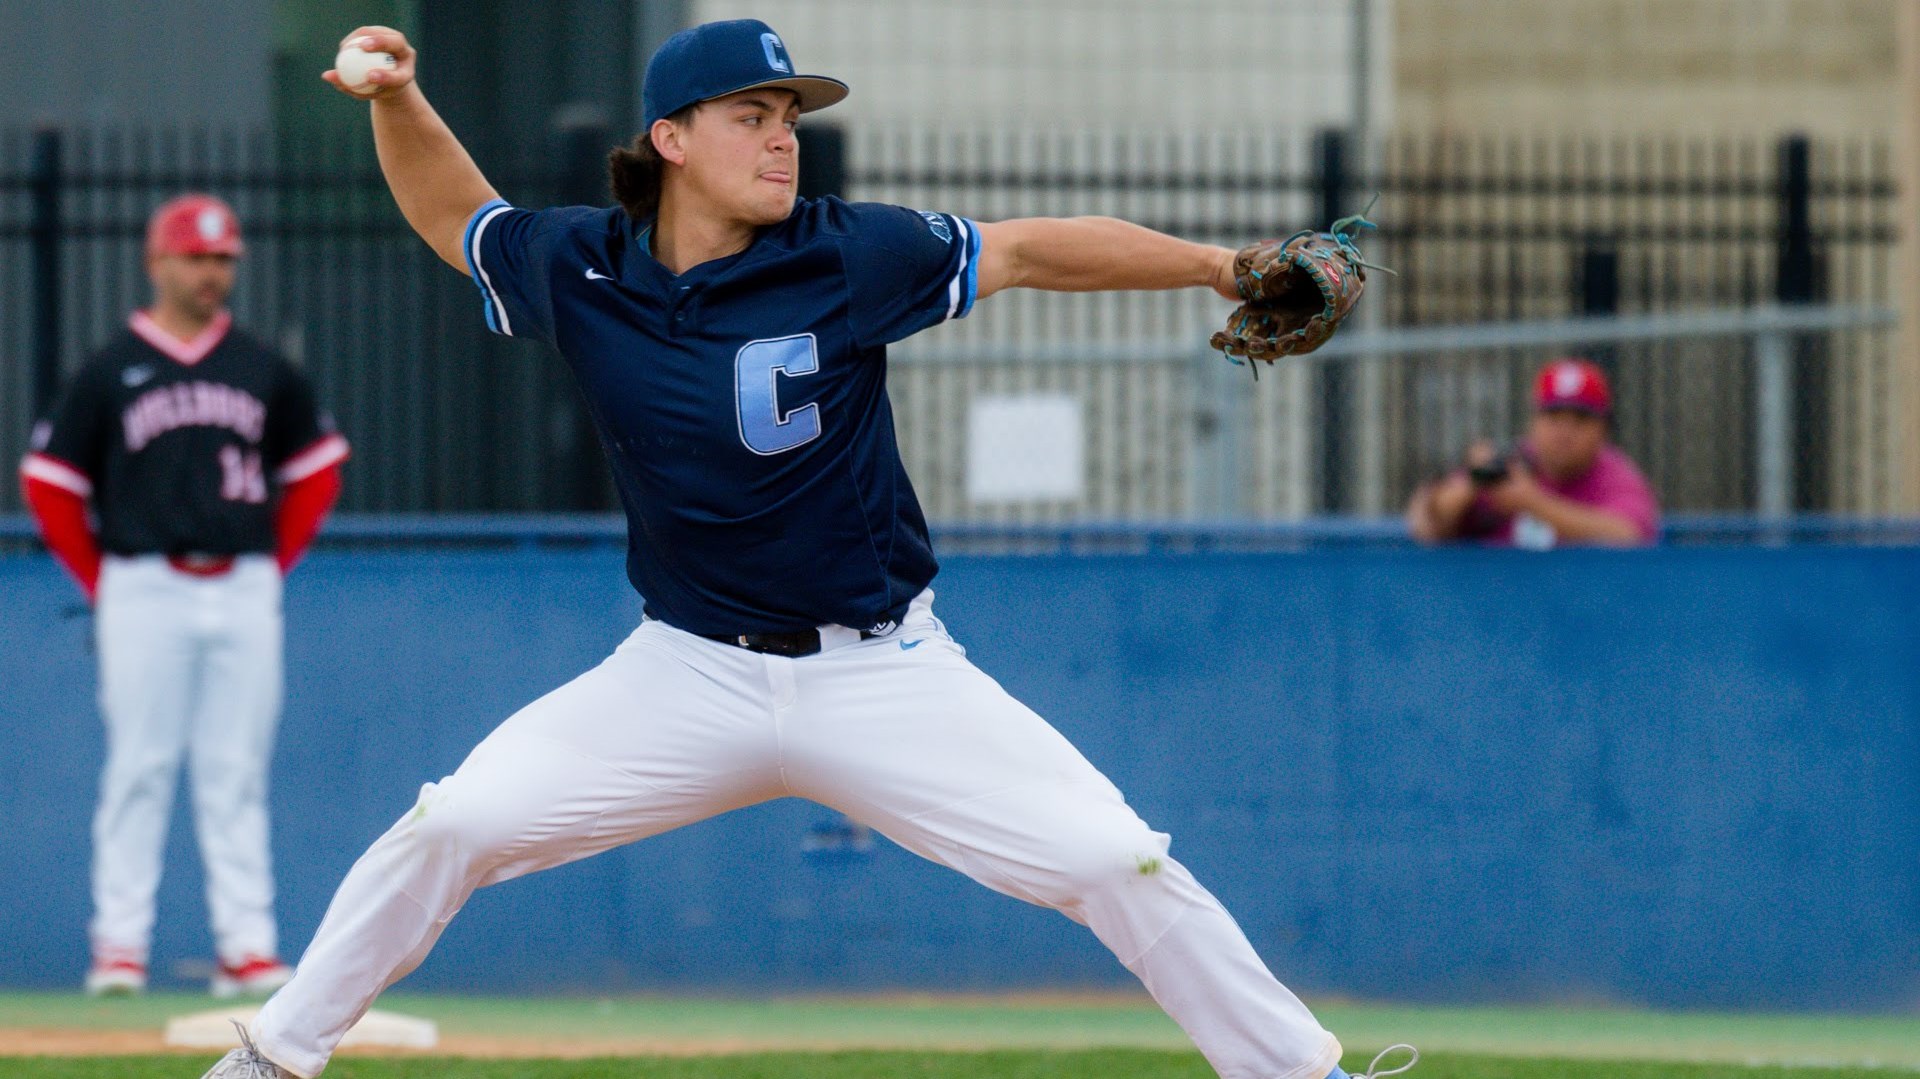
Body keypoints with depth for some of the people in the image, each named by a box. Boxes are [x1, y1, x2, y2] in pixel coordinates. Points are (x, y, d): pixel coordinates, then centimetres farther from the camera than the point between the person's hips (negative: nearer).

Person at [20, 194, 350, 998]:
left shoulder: (263, 373, 10)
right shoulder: (110, 373, 1)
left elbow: (316, 469, 19)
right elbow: (49, 481, 5)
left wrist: (273, 563, 11)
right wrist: (104, 582, 2)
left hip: (244, 595, 2)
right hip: (145, 593, -2)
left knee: (236, 776, 2)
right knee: (140, 771, -3)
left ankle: (247, 946, 2)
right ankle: (119, 945, -1)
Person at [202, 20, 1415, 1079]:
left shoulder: (848, 258, -11)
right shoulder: (582, 270, -4)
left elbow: (1028, 249, -4)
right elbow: (451, 211, 14)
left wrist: (1219, 267, -10)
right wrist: (398, 102, -4)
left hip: (883, 677, -1)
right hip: (690, 676, 2)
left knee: (1115, 862, -11)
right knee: (452, 826, -10)